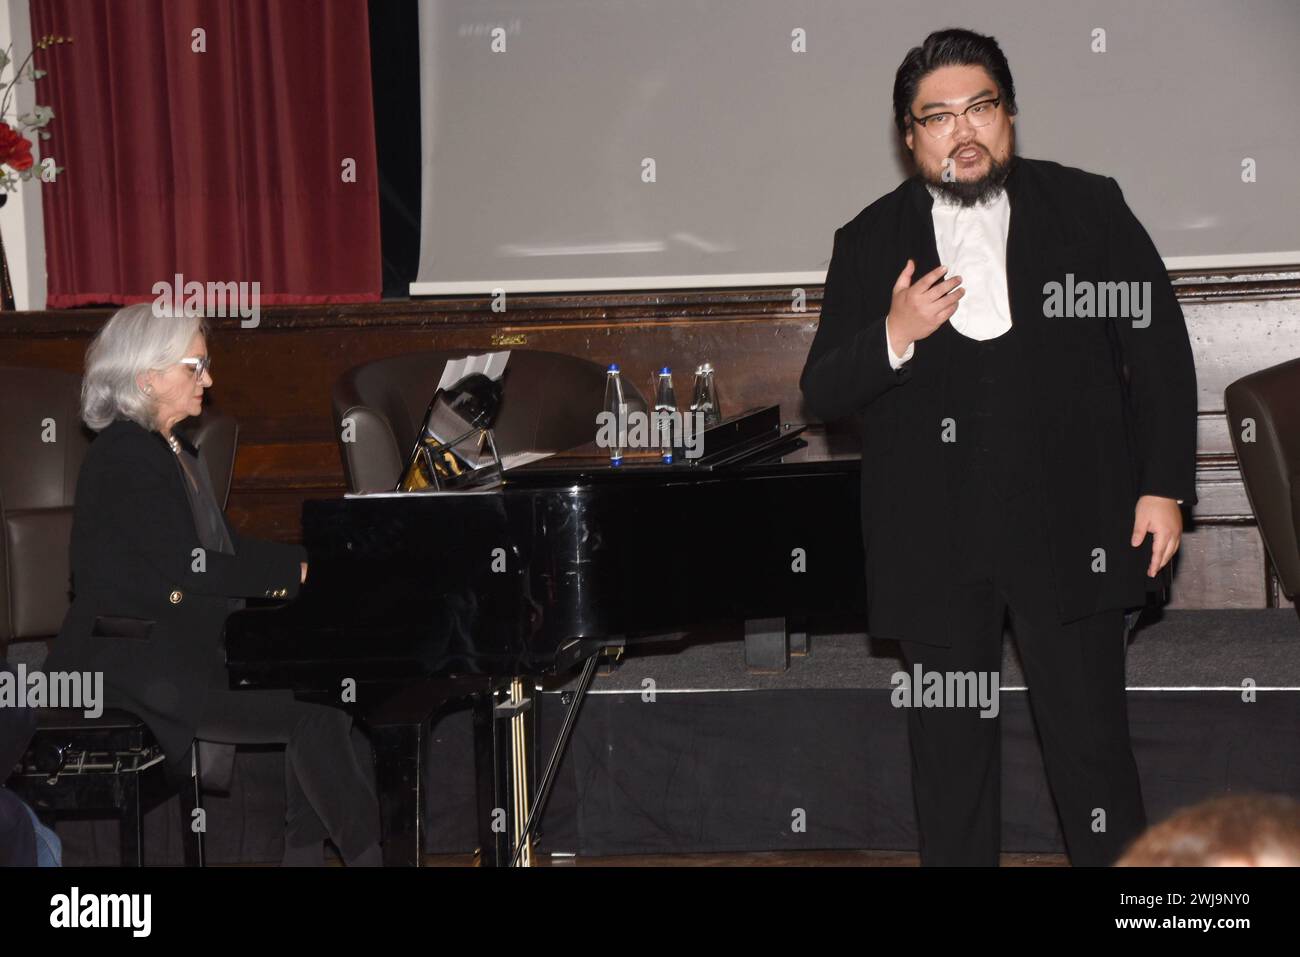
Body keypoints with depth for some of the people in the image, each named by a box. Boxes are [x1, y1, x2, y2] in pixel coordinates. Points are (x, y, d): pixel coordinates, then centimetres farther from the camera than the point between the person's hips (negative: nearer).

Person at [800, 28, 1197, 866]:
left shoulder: (1090, 209, 5)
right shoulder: (869, 245, 6)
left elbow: (1161, 351, 7)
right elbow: (822, 394, 4)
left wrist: (1165, 486, 0)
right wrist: (894, 338, -15)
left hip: (1069, 533, -1)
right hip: (932, 547, 1)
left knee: (1093, 748, 2)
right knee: (950, 753, 8)